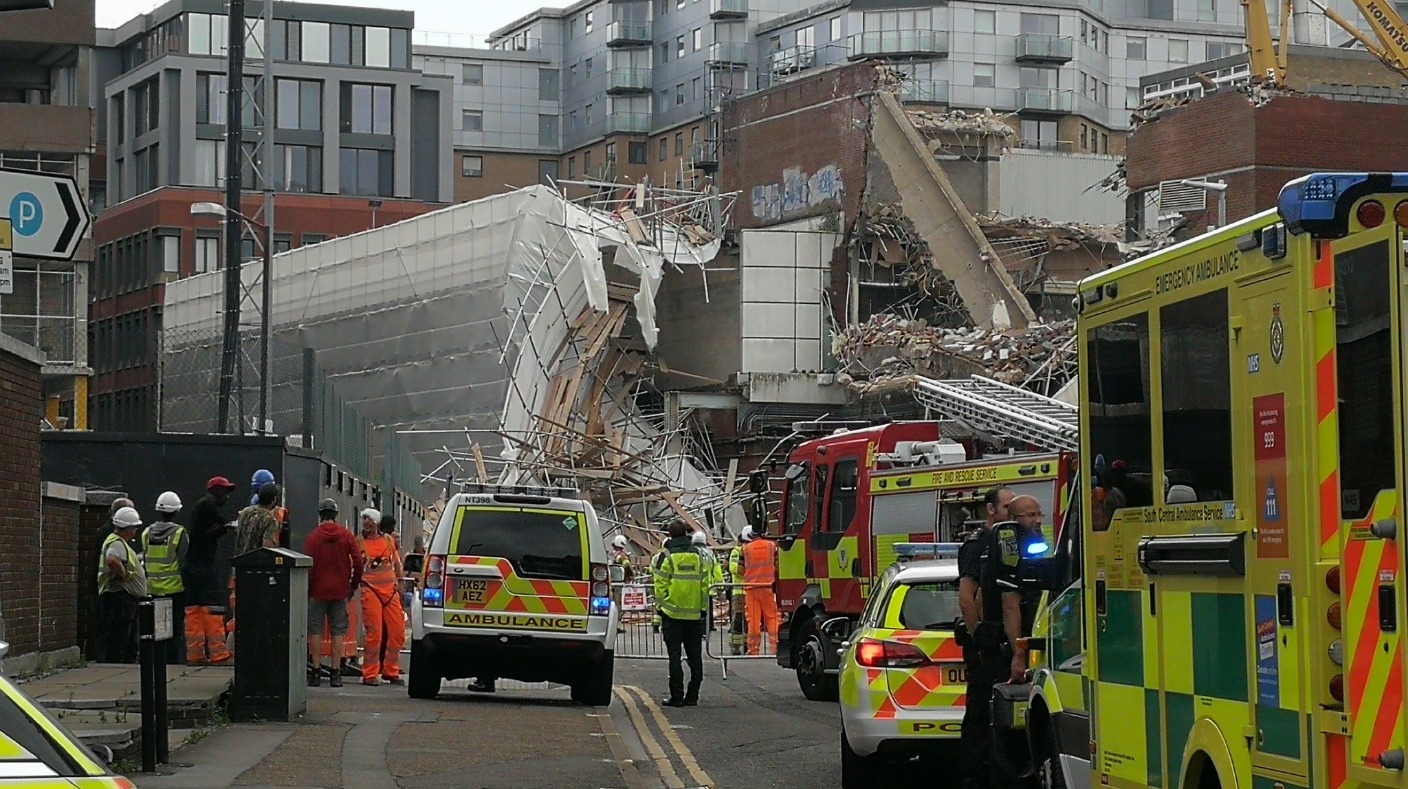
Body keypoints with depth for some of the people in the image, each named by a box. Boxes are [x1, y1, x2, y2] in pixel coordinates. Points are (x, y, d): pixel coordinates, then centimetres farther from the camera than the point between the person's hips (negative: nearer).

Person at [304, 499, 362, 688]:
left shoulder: (313, 537, -3)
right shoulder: (347, 536, 2)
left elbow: (309, 566, -6)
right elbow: (358, 563, 0)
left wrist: (307, 591, 2)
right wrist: (353, 586, 12)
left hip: (318, 590, -2)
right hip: (340, 591, 2)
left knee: (316, 631, 4)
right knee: (338, 631, 5)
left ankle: (316, 672, 0)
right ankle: (336, 673, 1)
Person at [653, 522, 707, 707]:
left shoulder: (667, 556, -5)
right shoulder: (698, 555, 8)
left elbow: (660, 585, -7)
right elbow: (704, 584, 10)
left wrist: (659, 608, 1)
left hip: (673, 613, -3)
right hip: (694, 614, 4)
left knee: (674, 655, -1)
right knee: (695, 656, 8)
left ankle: (677, 696, -4)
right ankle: (692, 696, 7)